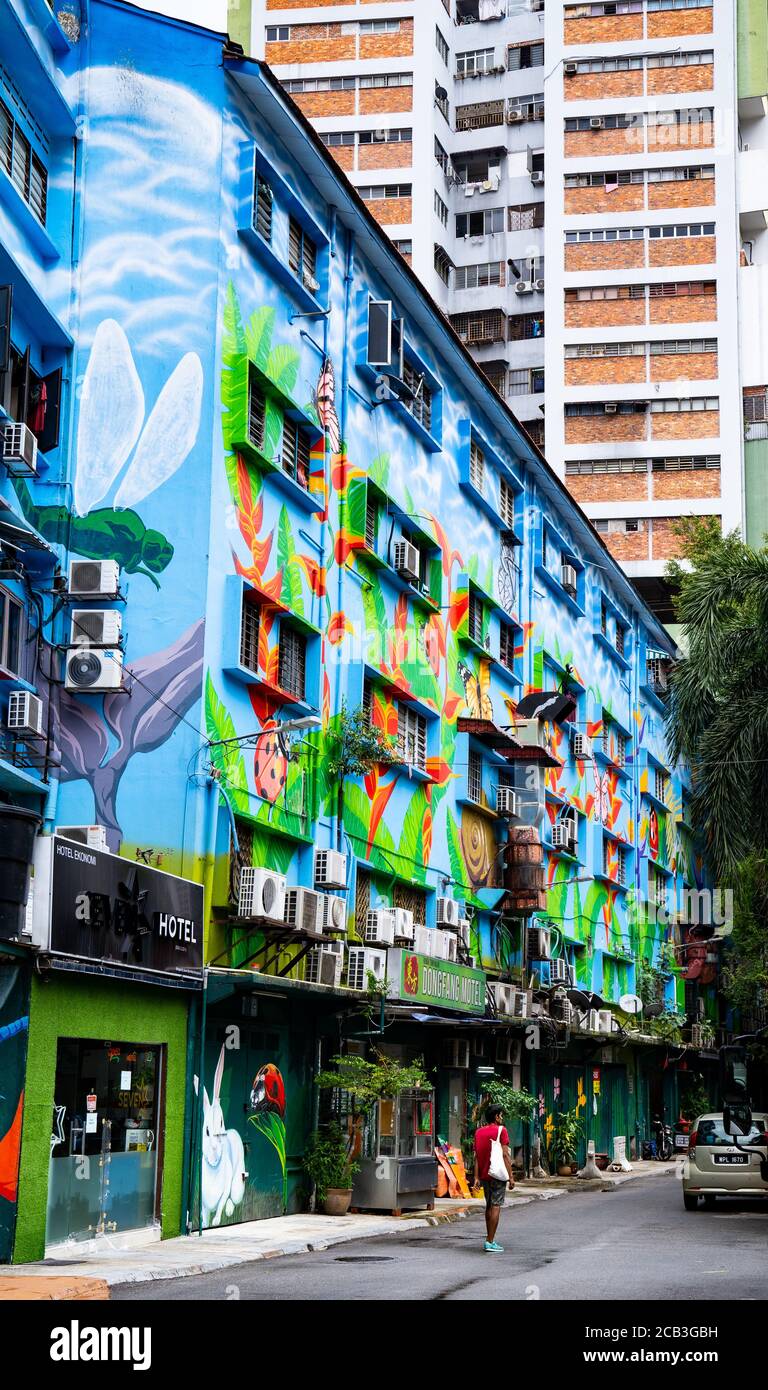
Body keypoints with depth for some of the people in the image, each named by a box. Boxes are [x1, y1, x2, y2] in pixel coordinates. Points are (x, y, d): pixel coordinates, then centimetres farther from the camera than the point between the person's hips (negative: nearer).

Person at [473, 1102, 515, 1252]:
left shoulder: (478, 1132, 9)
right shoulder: (500, 1130, -8)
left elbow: (476, 1156, 6)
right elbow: (505, 1154, -12)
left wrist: (476, 1177, 6)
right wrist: (511, 1176, -9)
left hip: (484, 1175, 6)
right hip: (497, 1175, -6)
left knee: (489, 1206, 16)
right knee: (496, 1206, -4)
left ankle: (489, 1240, 20)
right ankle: (490, 1242, -7)